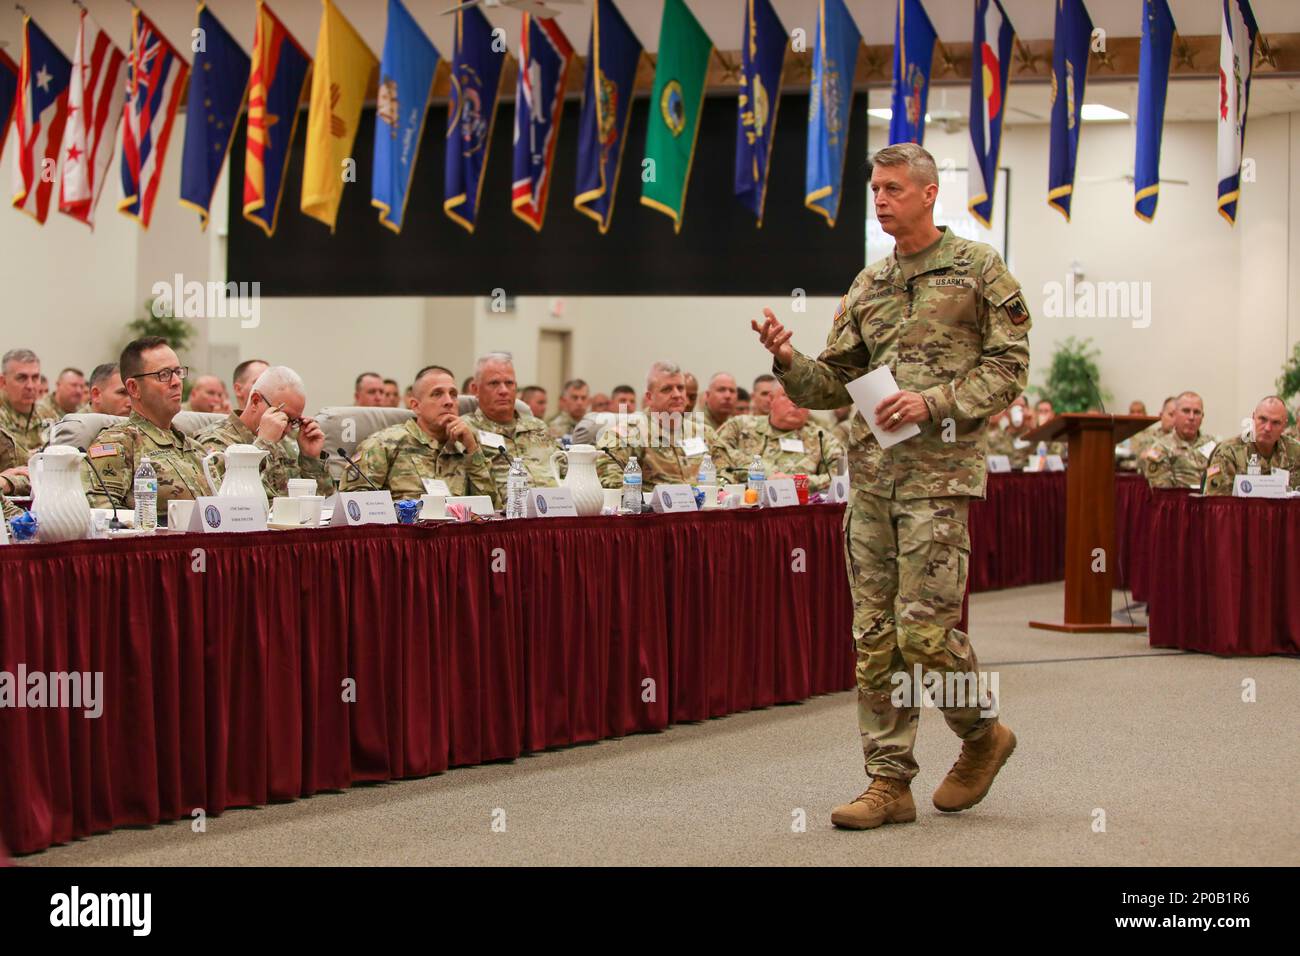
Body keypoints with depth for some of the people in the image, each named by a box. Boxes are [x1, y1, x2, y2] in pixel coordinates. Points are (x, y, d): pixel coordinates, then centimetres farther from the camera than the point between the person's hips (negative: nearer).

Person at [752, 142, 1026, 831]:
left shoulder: (978, 268, 1)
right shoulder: (868, 285, 16)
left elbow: (1008, 366, -3)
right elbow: (834, 384, 15)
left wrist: (934, 401, -15)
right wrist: (788, 362, -5)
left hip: (939, 471, -6)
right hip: (871, 473, 6)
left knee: (924, 629, -10)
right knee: (875, 636, 4)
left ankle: (983, 735, 17)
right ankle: (889, 782, 10)